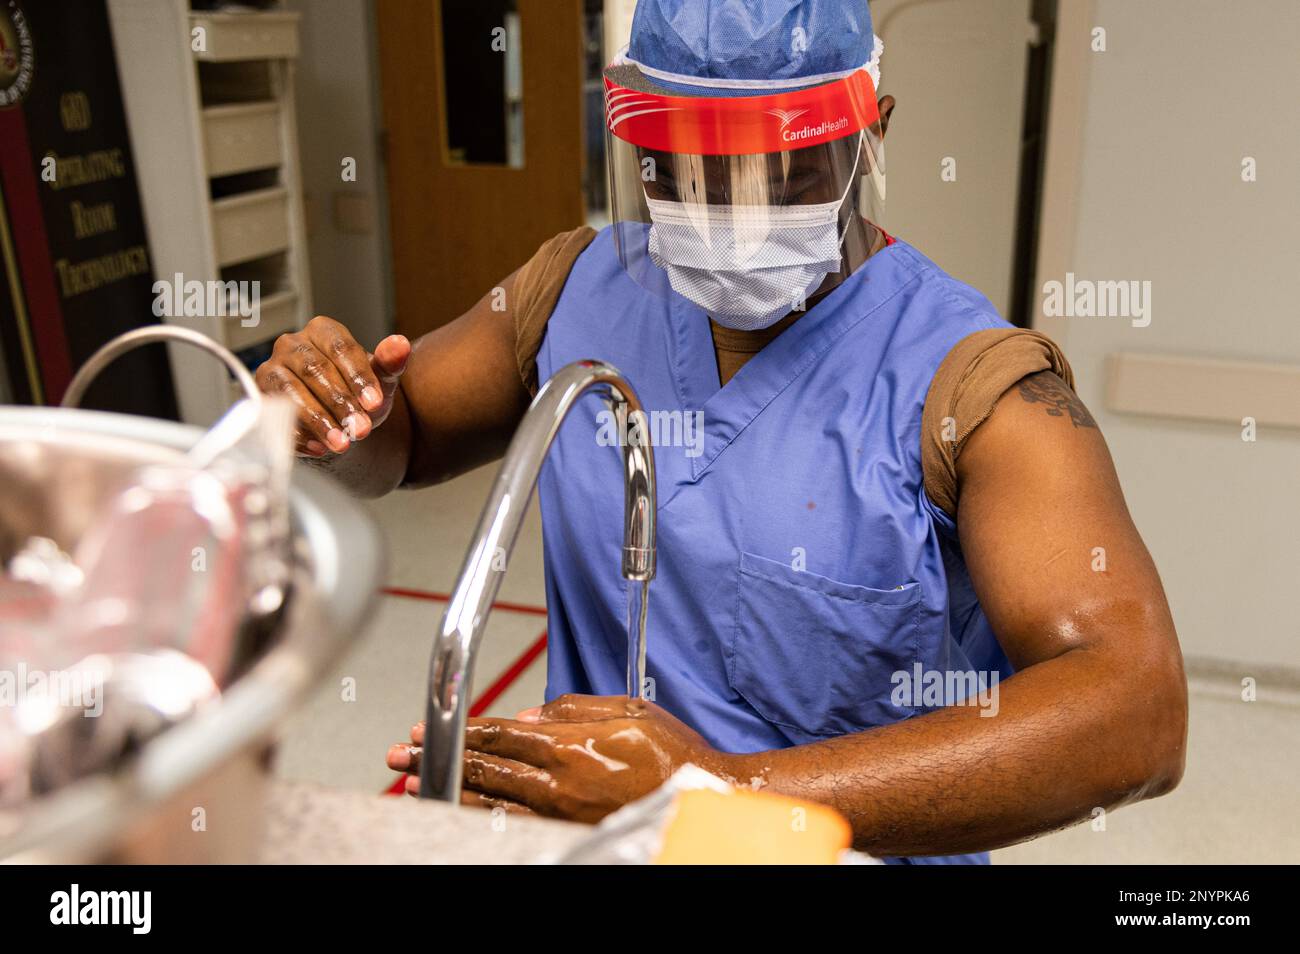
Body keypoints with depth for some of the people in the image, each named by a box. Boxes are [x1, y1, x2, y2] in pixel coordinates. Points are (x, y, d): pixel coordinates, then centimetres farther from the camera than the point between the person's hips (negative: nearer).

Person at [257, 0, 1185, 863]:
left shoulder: (972, 380, -16)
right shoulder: (580, 289, -1)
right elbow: (399, 439, 14)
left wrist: (729, 793, -34)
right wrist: (332, 407, -11)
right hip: (589, 842, 4)